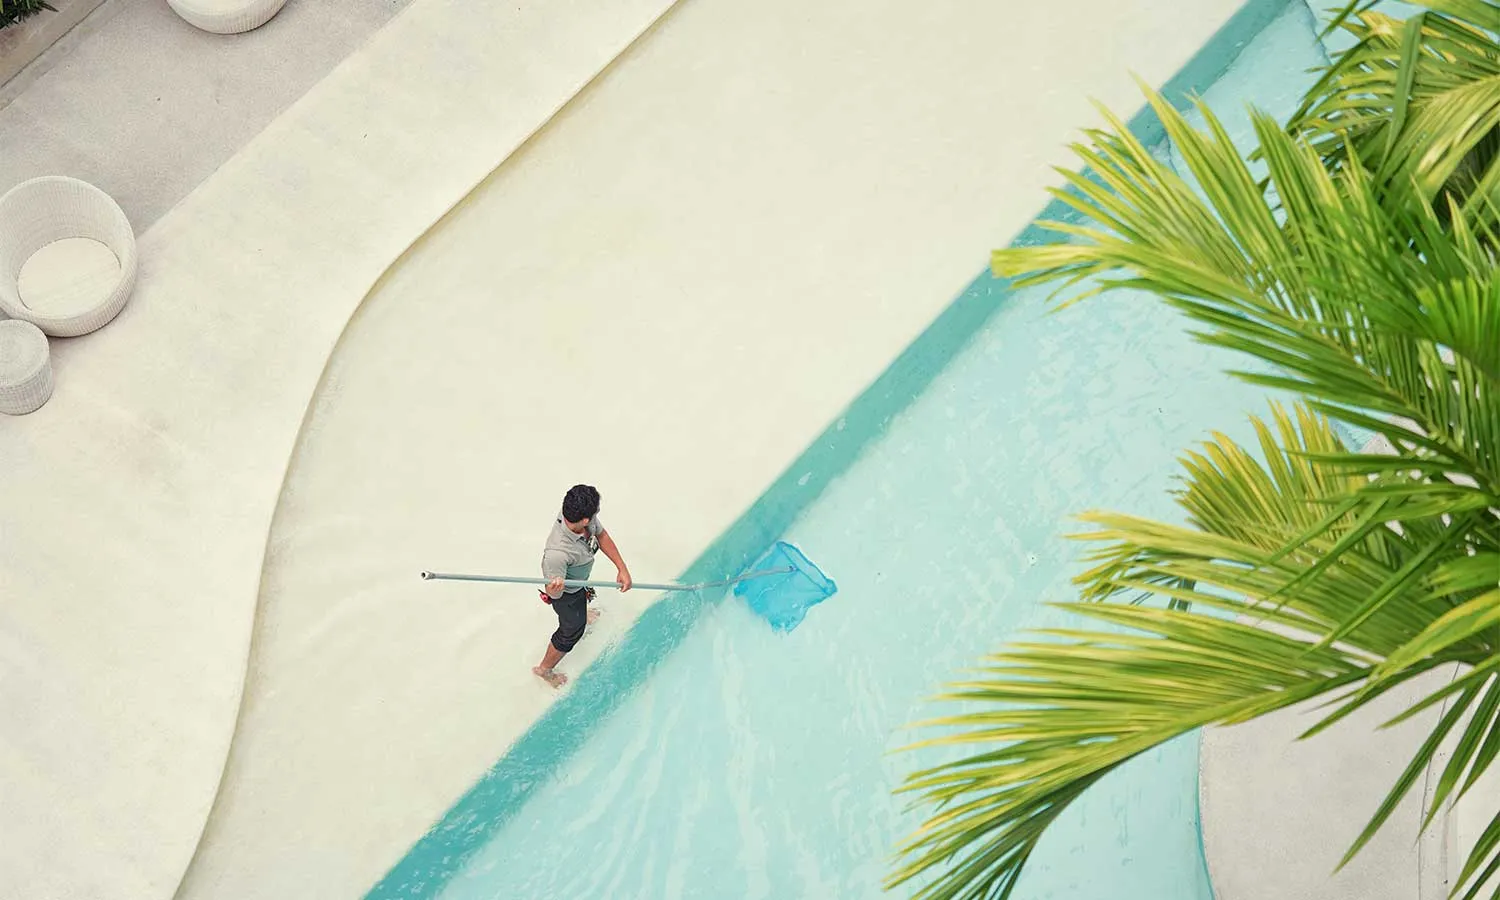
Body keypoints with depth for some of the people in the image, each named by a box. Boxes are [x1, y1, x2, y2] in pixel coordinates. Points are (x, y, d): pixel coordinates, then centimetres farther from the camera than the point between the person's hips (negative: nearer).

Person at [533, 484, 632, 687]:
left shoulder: (579, 515, -31)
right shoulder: (557, 552, -50)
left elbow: (602, 535, -11)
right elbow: (554, 594, -35)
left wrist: (622, 568, -15)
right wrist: (553, 589, -59)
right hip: (567, 593, -7)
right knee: (572, 630, 20)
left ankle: (580, 614, 78)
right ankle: (545, 669, 48)